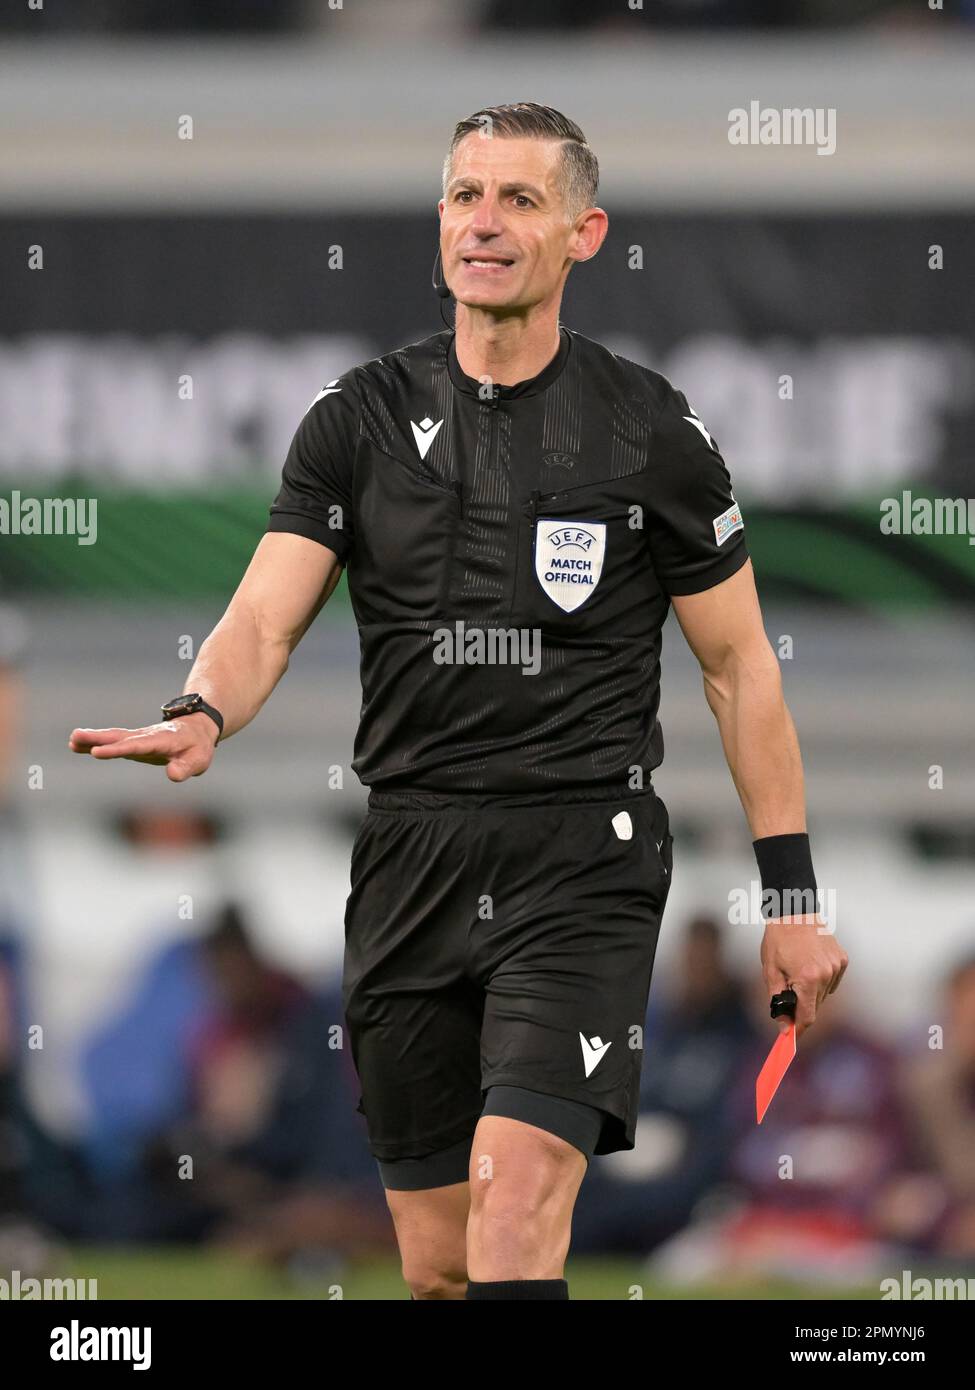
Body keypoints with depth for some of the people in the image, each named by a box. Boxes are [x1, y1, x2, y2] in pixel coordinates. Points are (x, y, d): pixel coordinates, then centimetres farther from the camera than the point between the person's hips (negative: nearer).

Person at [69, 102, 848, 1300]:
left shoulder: (651, 429, 0)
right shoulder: (362, 417, 6)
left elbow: (738, 665, 7)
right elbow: (266, 617, -2)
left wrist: (791, 898, 5)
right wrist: (200, 717, -26)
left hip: (584, 855, -3)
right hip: (412, 852, 3)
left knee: (516, 1200, -22)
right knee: (436, 1263, 7)